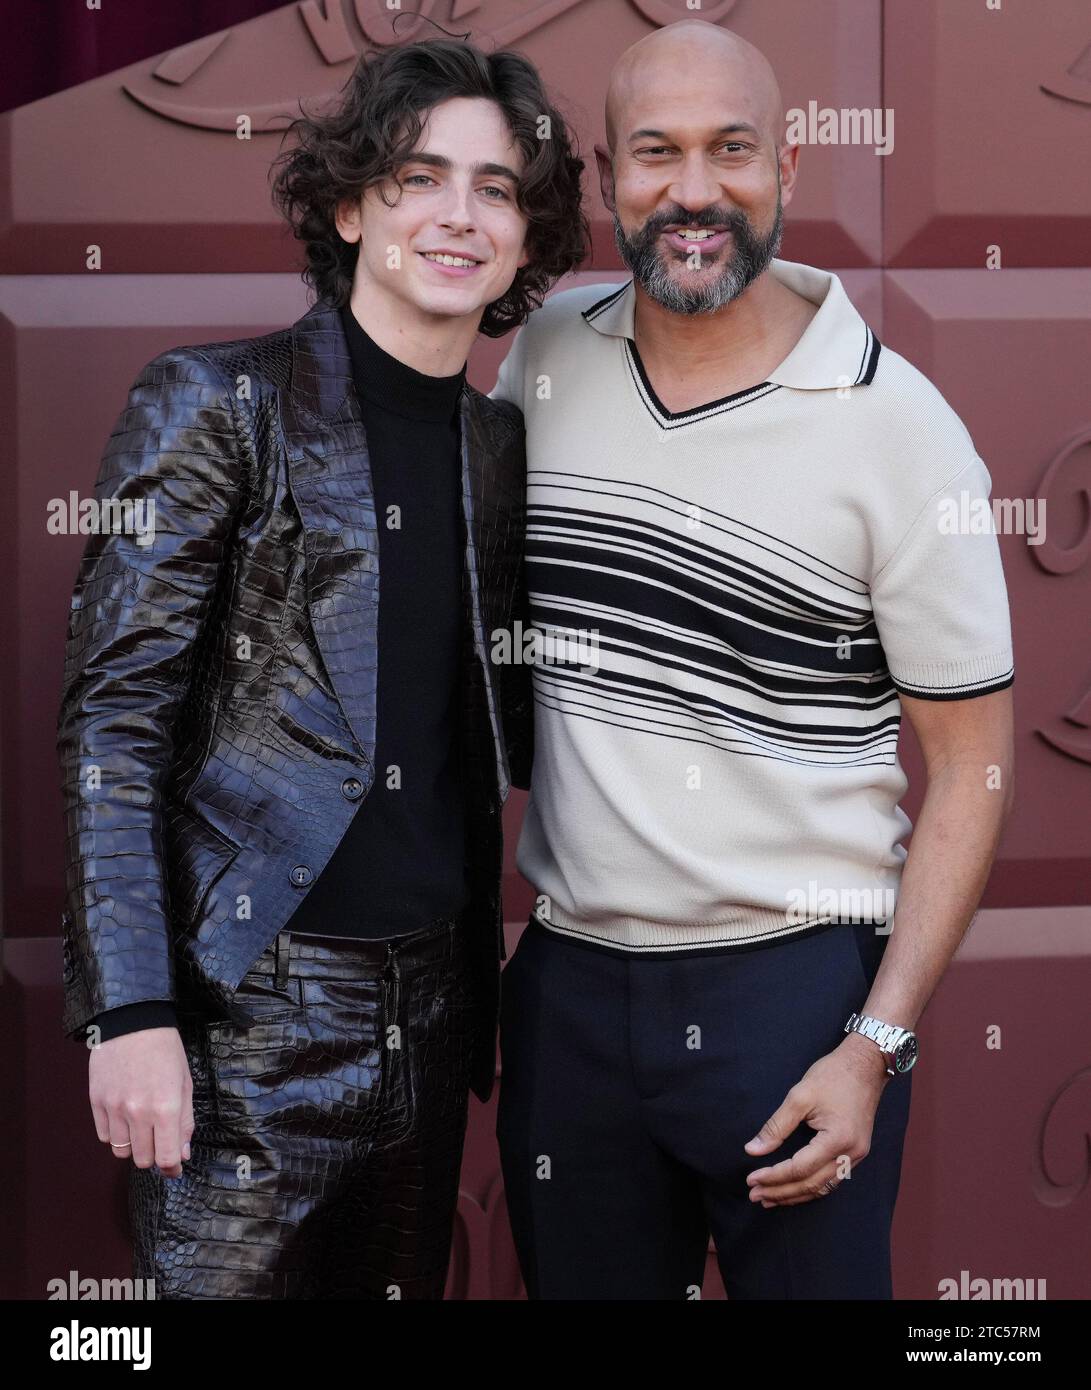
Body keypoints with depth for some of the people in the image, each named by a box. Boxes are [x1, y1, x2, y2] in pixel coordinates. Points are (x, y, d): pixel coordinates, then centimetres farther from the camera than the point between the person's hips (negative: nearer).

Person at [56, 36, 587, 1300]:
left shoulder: (503, 446, 11)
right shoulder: (220, 405, -5)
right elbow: (112, 719, -10)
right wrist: (129, 1011, -18)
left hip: (434, 1005, 6)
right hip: (252, 1009, -5)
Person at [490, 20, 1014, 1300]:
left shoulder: (900, 429, -10)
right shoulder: (545, 358, 2)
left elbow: (971, 764, -6)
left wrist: (876, 1049, -13)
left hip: (795, 988, -4)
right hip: (567, 979, 4)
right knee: (579, 1284, 16)